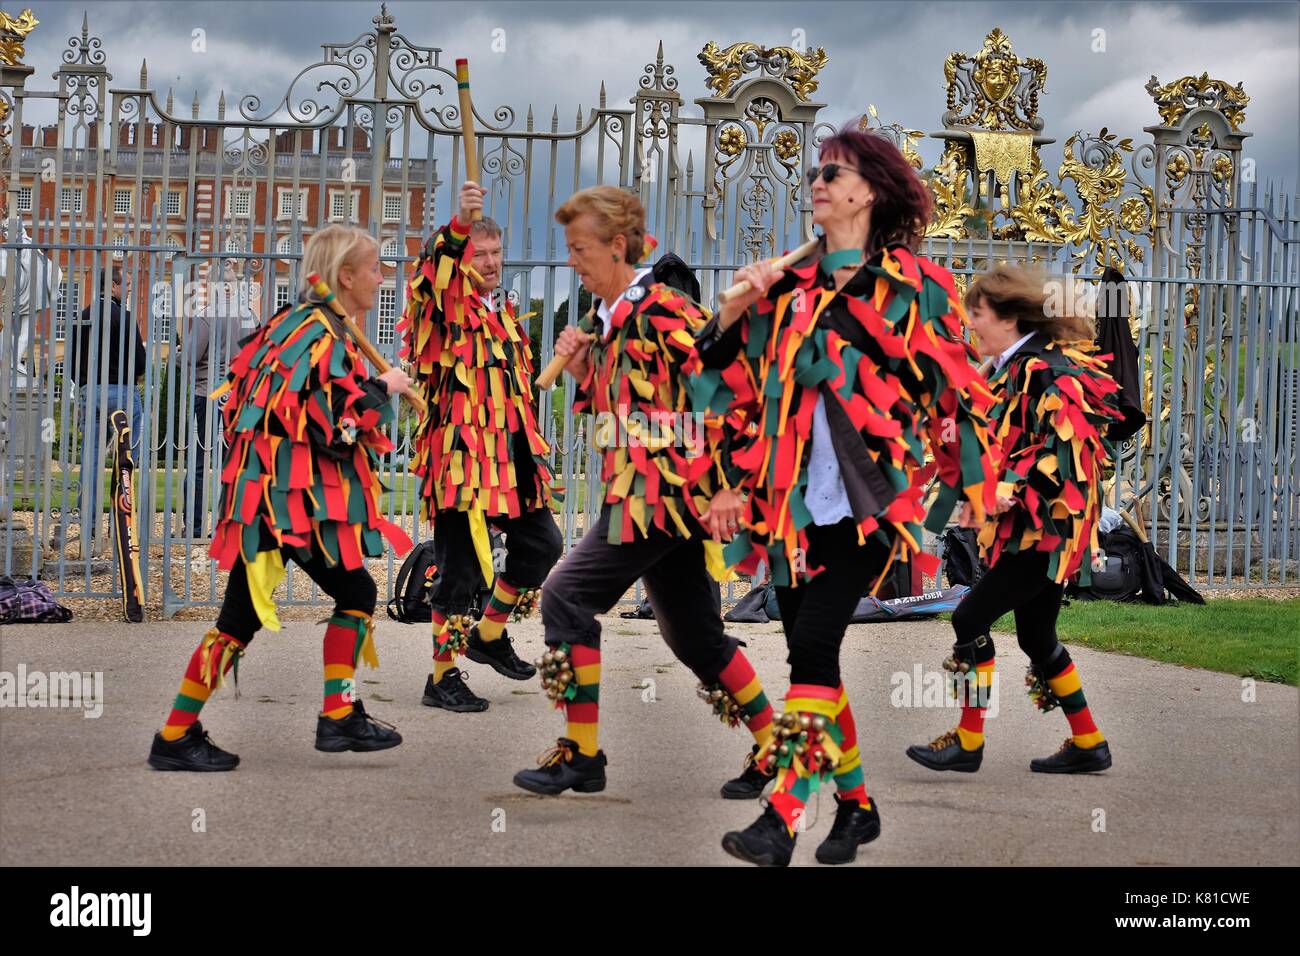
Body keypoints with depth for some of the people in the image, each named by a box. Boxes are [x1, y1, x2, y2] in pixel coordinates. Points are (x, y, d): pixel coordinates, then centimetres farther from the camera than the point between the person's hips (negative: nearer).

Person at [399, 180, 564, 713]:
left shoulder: (504, 312, 19)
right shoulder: (448, 307, -6)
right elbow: (429, 279, -31)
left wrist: (534, 447, 25)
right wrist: (460, 226, -47)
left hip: (511, 456, 8)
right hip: (461, 458, -8)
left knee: (542, 545, 10)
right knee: (461, 567, -5)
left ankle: (489, 635, 29)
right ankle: (443, 677, 6)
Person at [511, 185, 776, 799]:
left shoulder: (665, 314, -14)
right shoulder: (603, 321, 14)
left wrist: (722, 482, -18)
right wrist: (578, 370, 4)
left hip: (660, 492, -9)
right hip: (638, 493, 9)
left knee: (568, 598, -9)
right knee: (692, 633, 14)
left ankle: (581, 756, -3)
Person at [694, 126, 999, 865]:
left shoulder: (909, 285, 1)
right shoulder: (789, 284, 14)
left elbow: (944, 389, 1)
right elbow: (745, 388, 16)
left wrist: (957, 483, -3)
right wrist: (739, 480, 9)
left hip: (866, 500, -5)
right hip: (793, 500, 5)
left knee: (813, 644, -18)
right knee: (811, 654, 7)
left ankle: (783, 820, -20)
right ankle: (857, 805, 22)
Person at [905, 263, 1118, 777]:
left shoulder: (1042, 371, -17)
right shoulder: (1014, 369, 13)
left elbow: (1061, 449, -25)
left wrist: (1005, 497, -28)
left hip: (1046, 529, -10)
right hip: (1028, 529, 10)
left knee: (971, 619, -9)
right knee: (1037, 637, 14)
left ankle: (968, 741, -1)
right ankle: (1087, 743, 22)